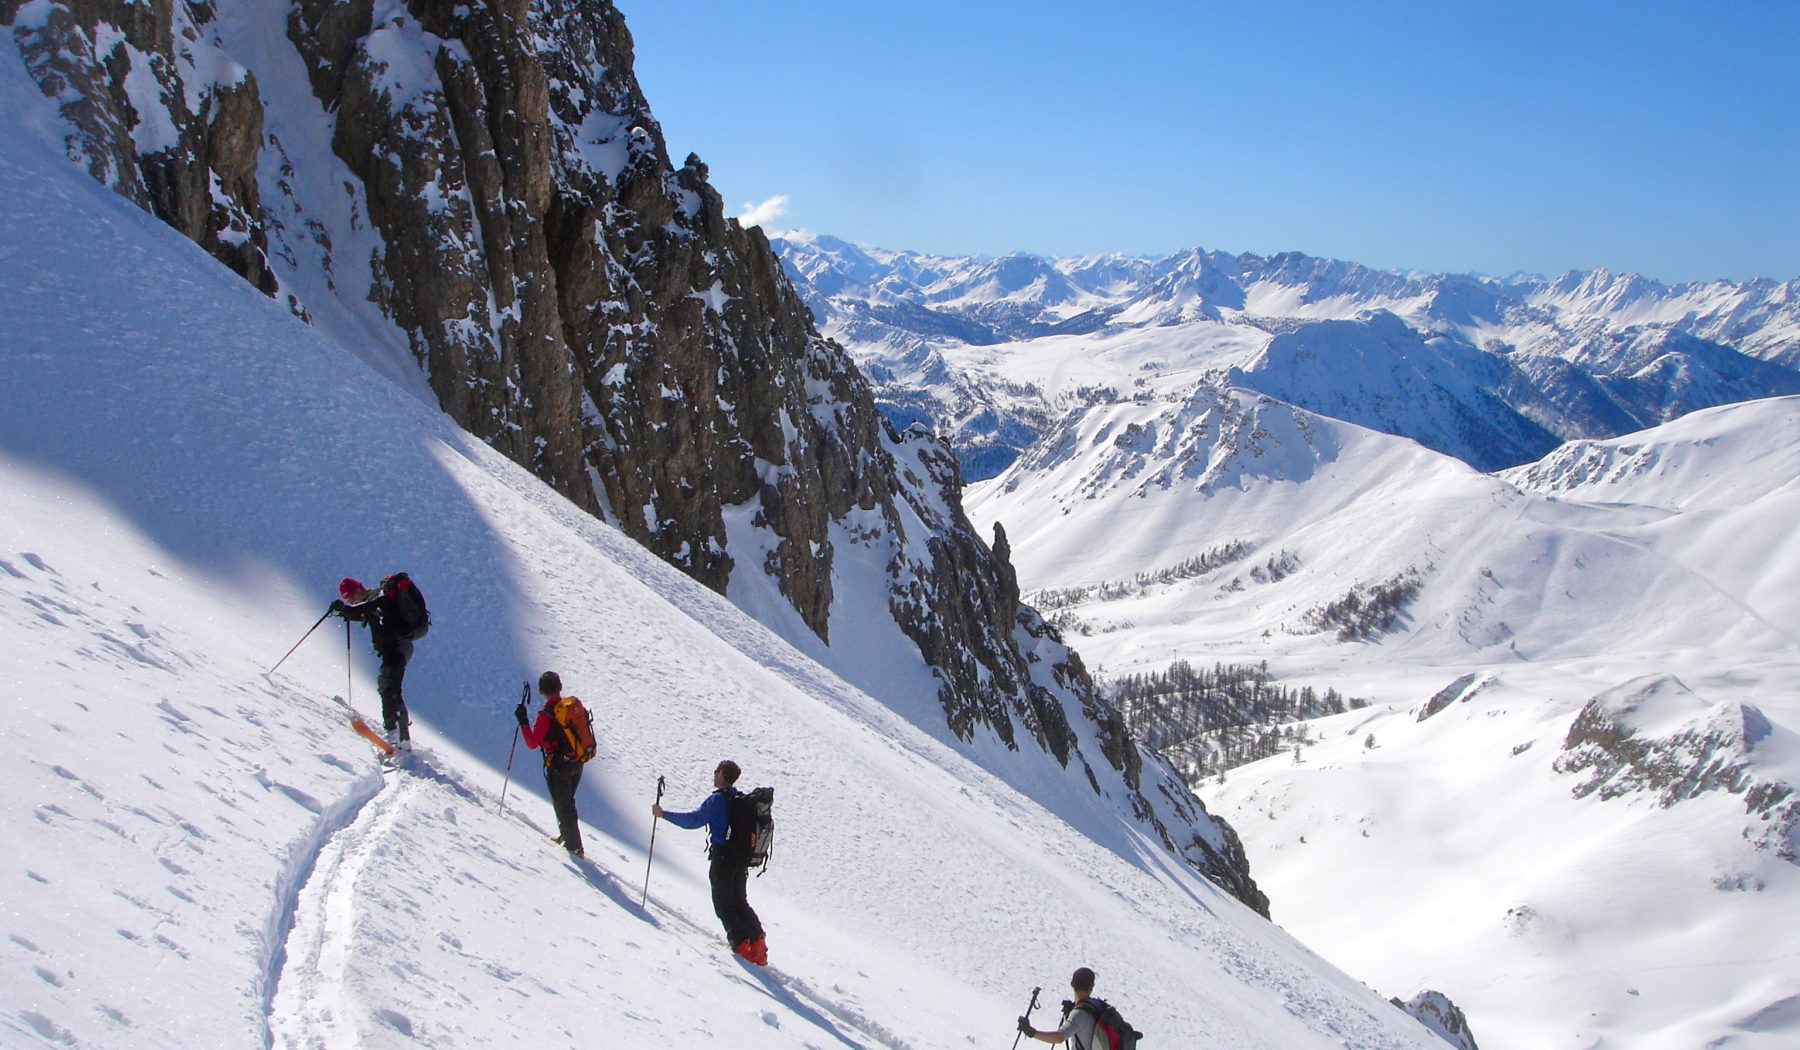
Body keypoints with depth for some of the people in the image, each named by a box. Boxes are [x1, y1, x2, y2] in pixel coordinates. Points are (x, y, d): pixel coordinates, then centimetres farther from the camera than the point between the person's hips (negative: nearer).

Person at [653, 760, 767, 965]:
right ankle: (757, 940, 6)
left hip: (723, 858, -7)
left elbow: (694, 820, -20)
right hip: (743, 860, 7)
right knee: (740, 902, 16)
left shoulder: (718, 799, -13)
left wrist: (664, 814, -12)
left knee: (723, 903, 4)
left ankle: (740, 943, -5)